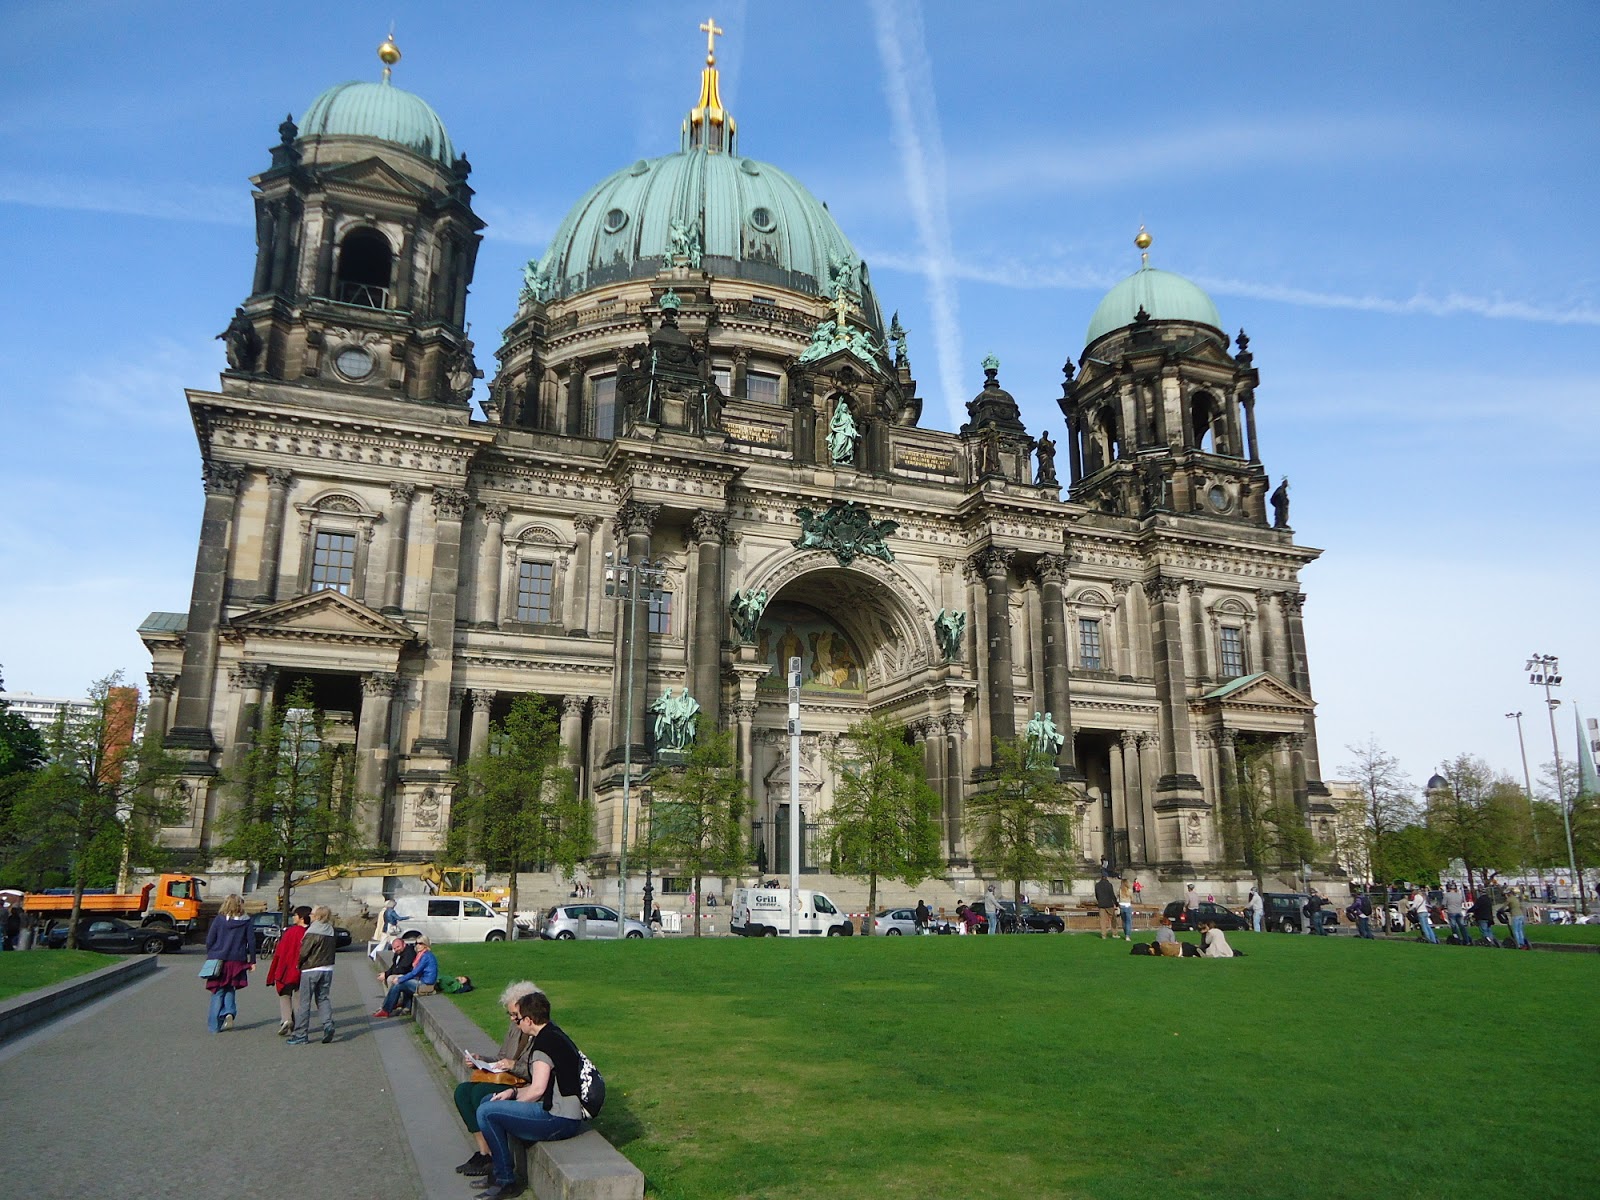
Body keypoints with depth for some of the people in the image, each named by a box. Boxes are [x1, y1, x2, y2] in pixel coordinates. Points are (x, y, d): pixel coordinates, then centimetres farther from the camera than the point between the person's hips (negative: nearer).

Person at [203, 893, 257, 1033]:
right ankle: (229, 1012, -4)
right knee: (230, 989, 20)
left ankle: (214, 1025, 9)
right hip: (237, 962, 1)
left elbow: (209, 940, -2)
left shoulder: (219, 920, -3)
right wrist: (252, 961, 8)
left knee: (218, 992, 9)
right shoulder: (247, 922, -1)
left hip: (218, 959, -1)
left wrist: (210, 956, 11)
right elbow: (251, 942, 1)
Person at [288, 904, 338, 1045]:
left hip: (311, 970, -6)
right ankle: (328, 1024, -8)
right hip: (328, 969, 6)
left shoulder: (312, 932, -13)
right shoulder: (331, 931, 8)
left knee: (304, 1002, 3)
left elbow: (304, 952, -12)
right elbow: (335, 946, 9)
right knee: (323, 998, 13)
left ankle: (301, 1034, 6)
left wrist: (299, 964, 5)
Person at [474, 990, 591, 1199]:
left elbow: (538, 1089, -21)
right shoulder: (553, 1034, 13)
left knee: (486, 1112, -14)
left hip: (559, 1121, -11)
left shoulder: (545, 1041, -17)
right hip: (562, 1113, 11)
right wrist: (513, 1092, 7)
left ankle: (507, 1181, -3)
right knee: (488, 1100, 17)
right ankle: (497, 1170, 23)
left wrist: (513, 1101, -4)